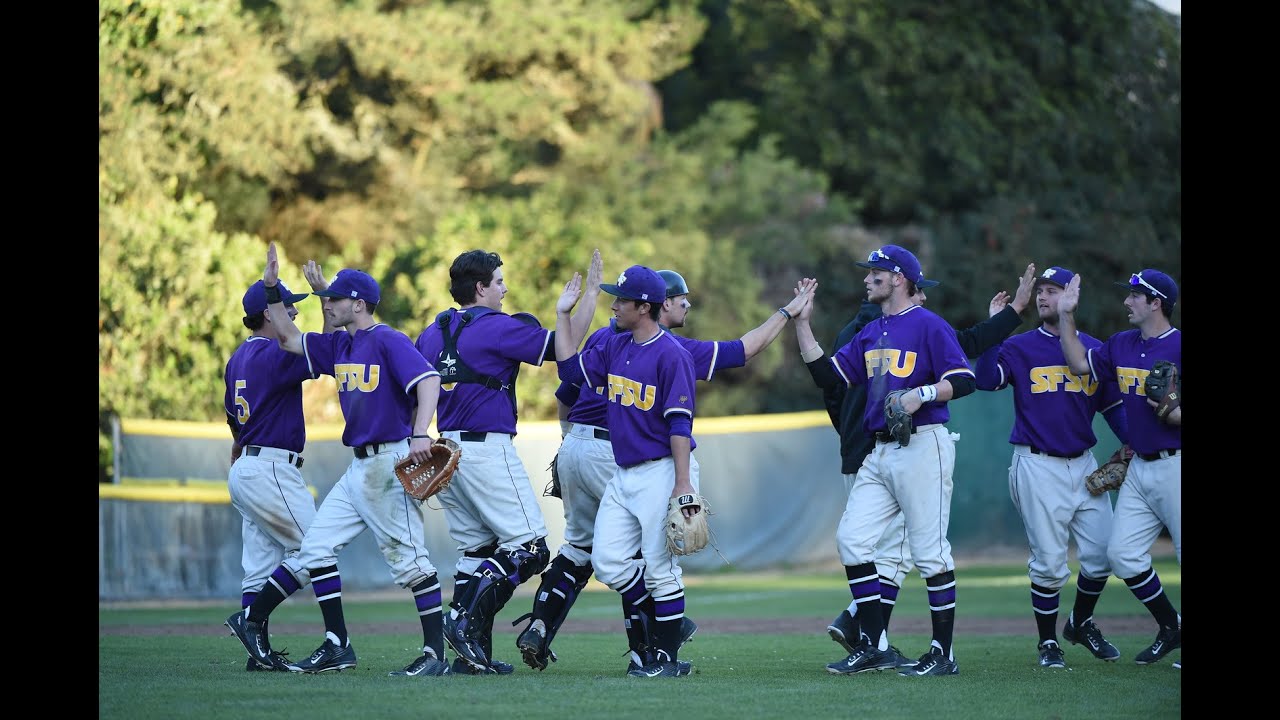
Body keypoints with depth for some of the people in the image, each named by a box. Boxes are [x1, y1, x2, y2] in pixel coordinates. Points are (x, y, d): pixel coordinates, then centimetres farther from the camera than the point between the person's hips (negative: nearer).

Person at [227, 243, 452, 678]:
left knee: (408, 557, -10)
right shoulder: (340, 345, 15)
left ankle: (436, 655, -8)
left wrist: (420, 433, -36)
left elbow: (427, 380, -23)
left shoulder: (389, 341, -11)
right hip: (358, 468, 10)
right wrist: (272, 289, 16)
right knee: (317, 547, 7)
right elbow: (290, 340, 26)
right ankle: (337, 647, 11)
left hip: (389, 463, -10)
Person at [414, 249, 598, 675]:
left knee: (476, 549, 13)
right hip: (487, 449, -8)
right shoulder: (499, 328, -9)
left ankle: (473, 653, 7)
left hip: (445, 450, 8)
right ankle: (467, 620, -18)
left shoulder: (432, 333, 12)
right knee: (529, 549, -4)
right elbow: (565, 347, -8)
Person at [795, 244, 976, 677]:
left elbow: (964, 381, -14)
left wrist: (921, 393, -27)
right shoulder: (871, 334, 18)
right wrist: (802, 323, 14)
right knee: (852, 538, 2)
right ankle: (874, 646, 8)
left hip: (923, 445, -9)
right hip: (880, 452, 9)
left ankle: (943, 653, -1)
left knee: (929, 550, -6)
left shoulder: (928, 326, -6)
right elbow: (826, 374, 17)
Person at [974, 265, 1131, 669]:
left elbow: (1112, 405, 15)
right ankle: (1048, 643, 11)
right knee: (1048, 562, -4)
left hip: (1085, 465, 3)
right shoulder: (1020, 348, 2)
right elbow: (986, 379, -15)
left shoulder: (1094, 350, 11)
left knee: (1101, 556, 1)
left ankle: (1081, 623, 26)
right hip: (1038, 466, -3)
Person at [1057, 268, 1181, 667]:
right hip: (1139, 467, 8)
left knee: (1185, 552, -6)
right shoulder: (1121, 345, 12)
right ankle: (1170, 628, 19)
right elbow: (1079, 362, 20)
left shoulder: (1178, 346, -11)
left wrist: (1175, 414, -29)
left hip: (1175, 466, -8)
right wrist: (1066, 315, 14)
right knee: (1122, 553, 5)